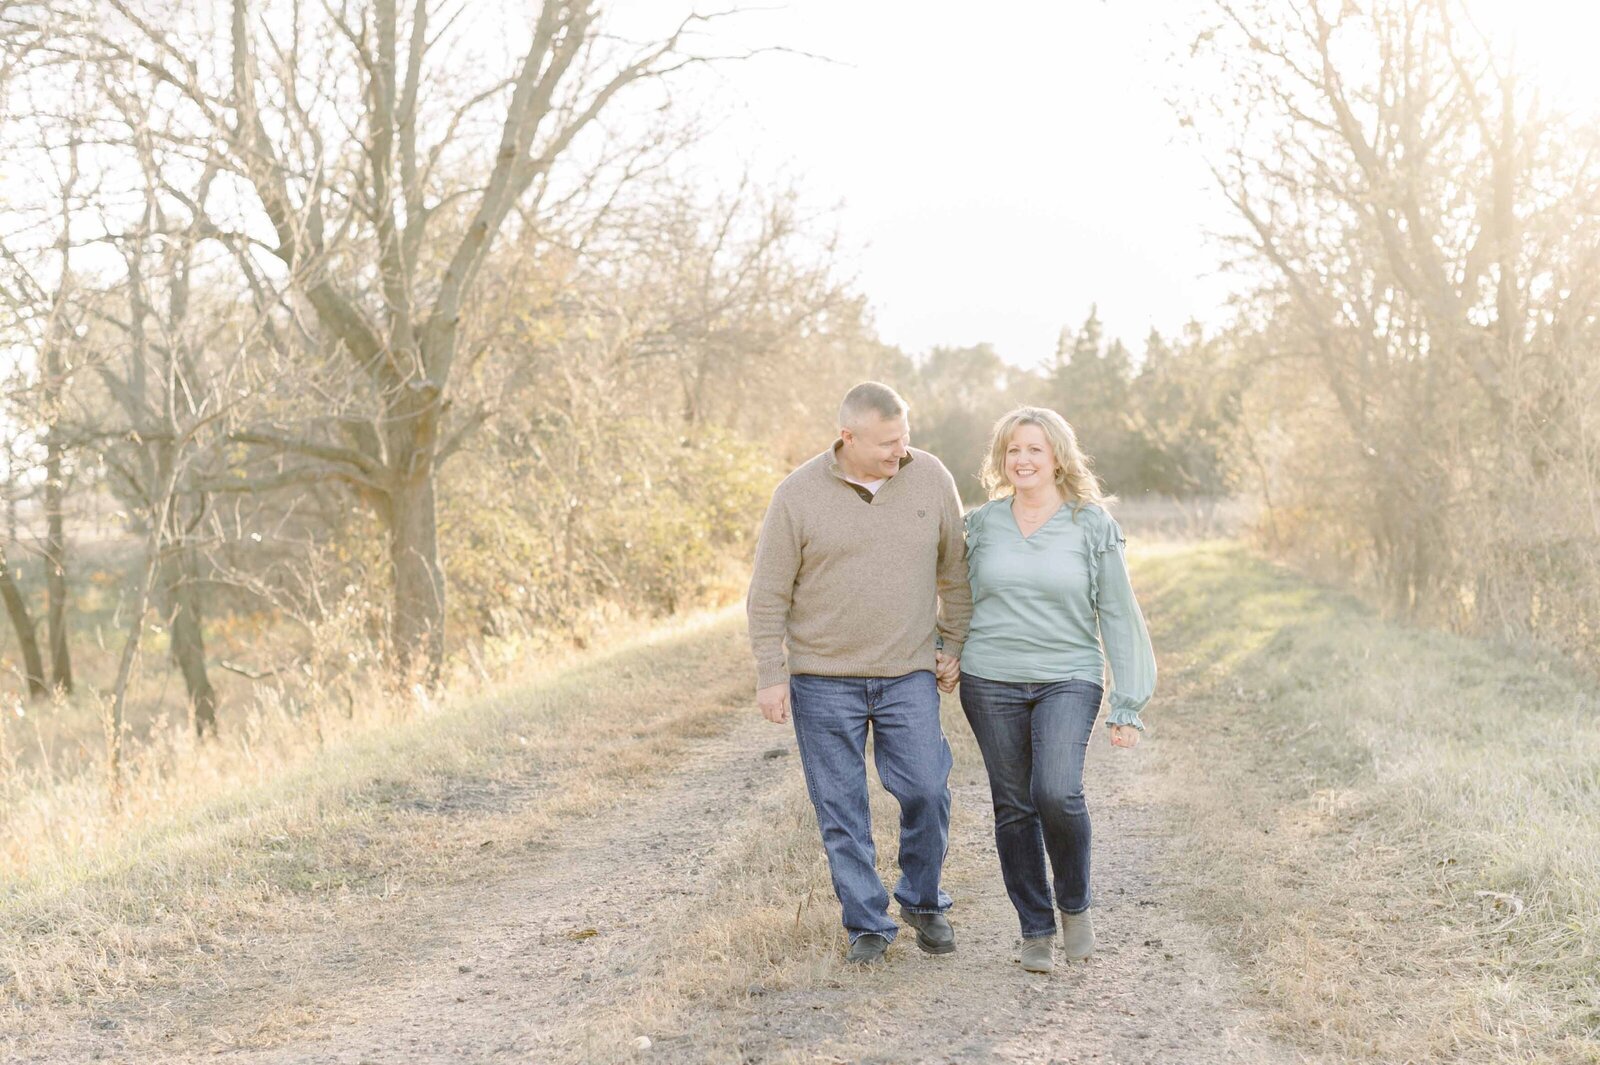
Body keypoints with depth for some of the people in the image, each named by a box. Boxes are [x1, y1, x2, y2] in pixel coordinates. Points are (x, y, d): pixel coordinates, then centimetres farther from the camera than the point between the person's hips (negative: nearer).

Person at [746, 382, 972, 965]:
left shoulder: (931, 479, -2)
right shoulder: (798, 495, -8)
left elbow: (956, 570, 9)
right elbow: (768, 594, -3)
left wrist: (955, 645, 8)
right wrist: (770, 675, -5)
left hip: (908, 675, 1)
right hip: (823, 680, -1)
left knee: (926, 791, -2)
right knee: (841, 807, 5)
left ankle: (923, 901, 23)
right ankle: (867, 923, 19)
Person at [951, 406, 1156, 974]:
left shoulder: (1093, 526, -1)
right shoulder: (982, 524, 5)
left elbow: (1119, 616, 0)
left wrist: (1127, 706, -2)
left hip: (1068, 678, -2)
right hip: (991, 682, 3)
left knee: (1056, 792, -21)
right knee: (1013, 807, 5)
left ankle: (1075, 904, 5)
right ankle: (1035, 929, 20)